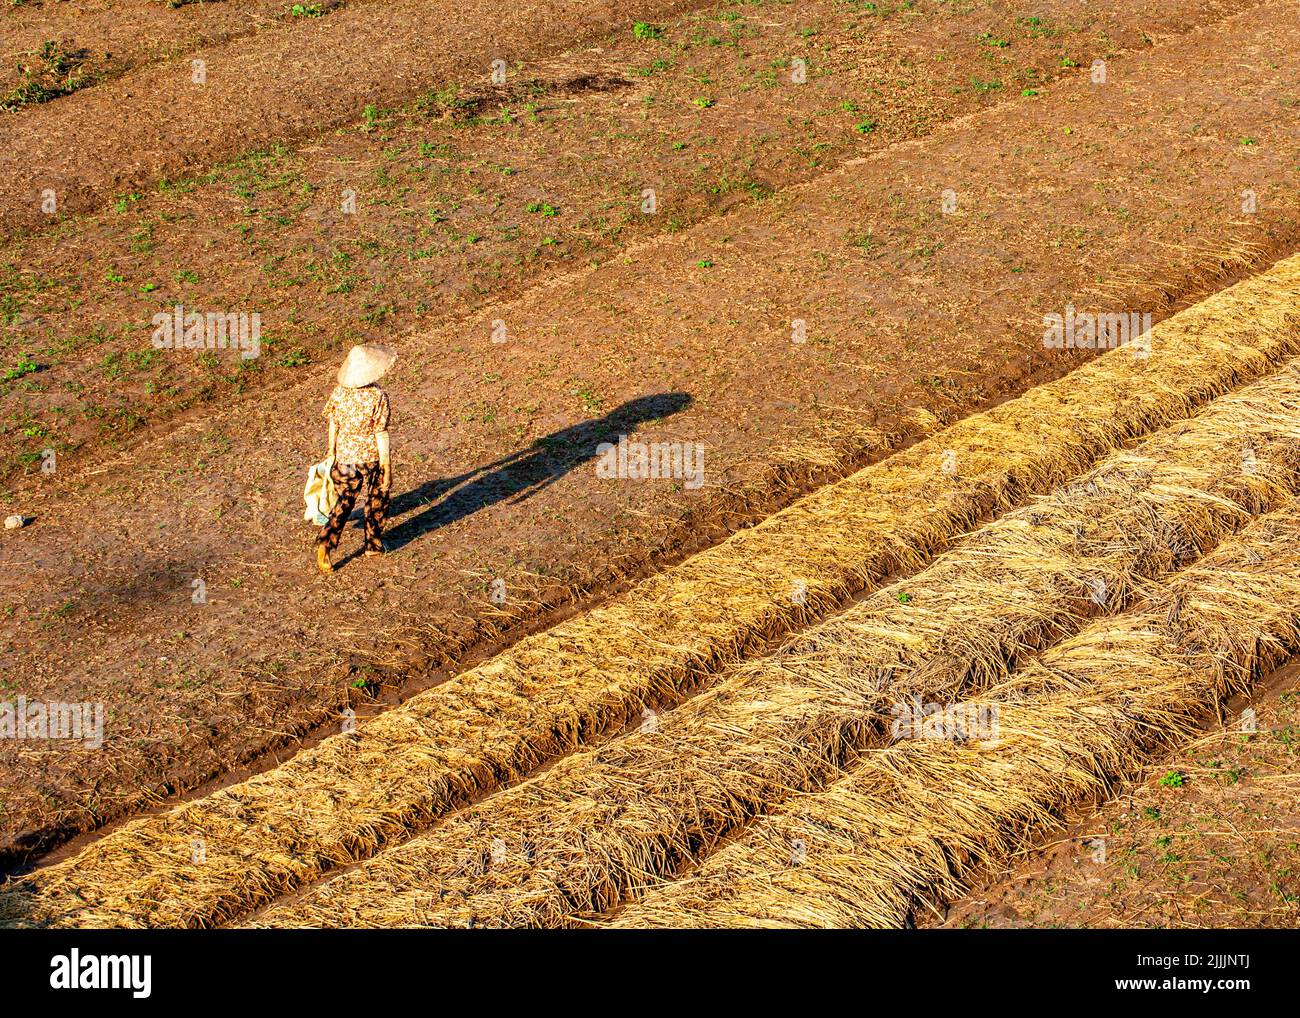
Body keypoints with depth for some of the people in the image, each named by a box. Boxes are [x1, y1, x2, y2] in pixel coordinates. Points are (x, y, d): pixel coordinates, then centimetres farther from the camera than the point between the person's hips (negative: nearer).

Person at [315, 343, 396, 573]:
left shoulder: (339, 391, -6)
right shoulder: (378, 397, -20)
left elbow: (333, 425, 4)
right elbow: (381, 435, -17)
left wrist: (332, 452, 20)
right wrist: (387, 470, -10)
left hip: (345, 457, 4)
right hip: (371, 459, -3)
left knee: (344, 502, 14)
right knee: (377, 501, 20)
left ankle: (325, 542, -3)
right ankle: (373, 544, 31)